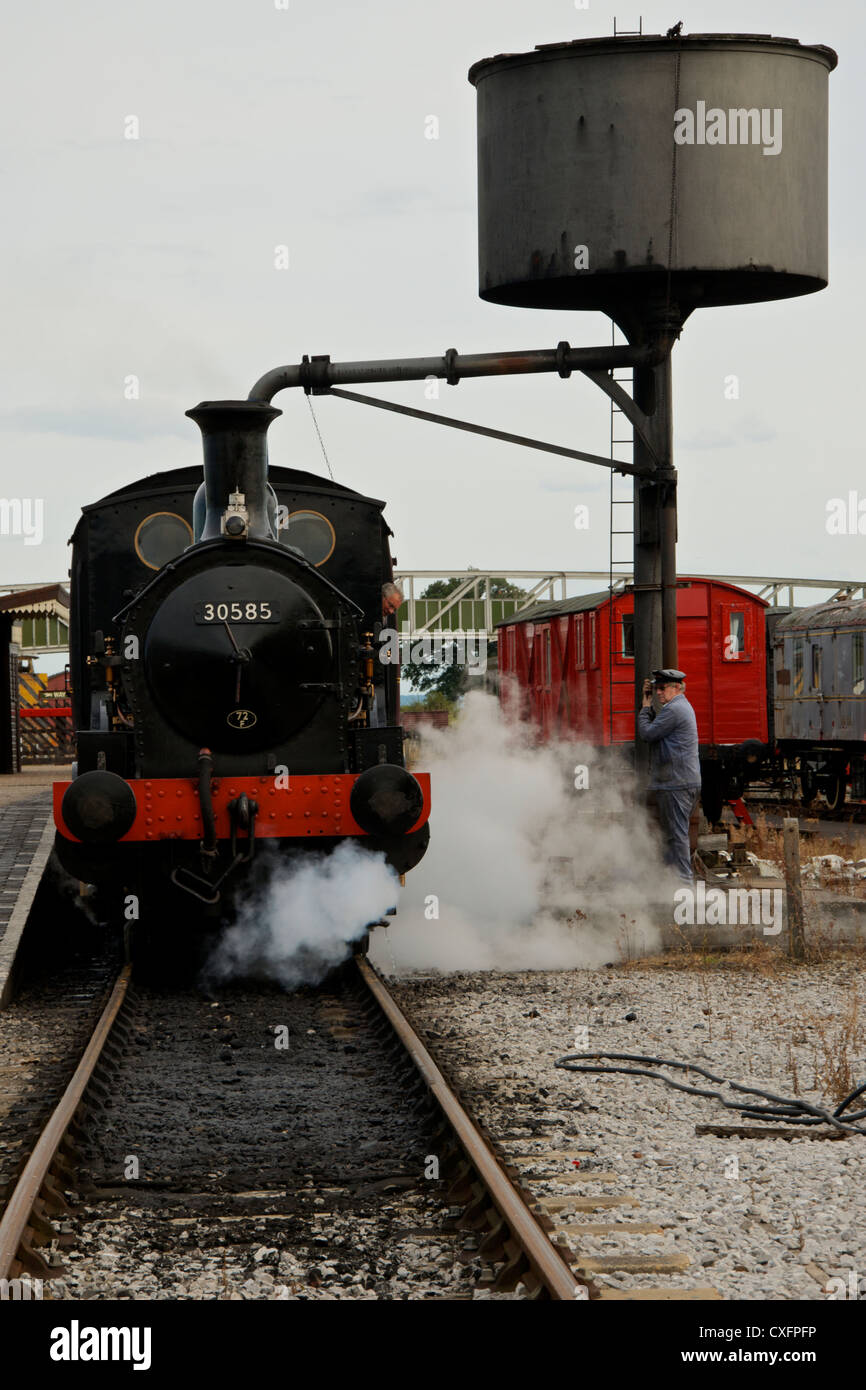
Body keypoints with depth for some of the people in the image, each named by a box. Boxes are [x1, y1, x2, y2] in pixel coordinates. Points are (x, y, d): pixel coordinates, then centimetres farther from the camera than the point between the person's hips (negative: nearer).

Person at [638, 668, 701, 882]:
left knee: (676, 833, -8)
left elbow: (647, 734, -14)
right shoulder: (682, 707, 19)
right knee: (674, 833, 14)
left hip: (676, 783, -11)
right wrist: (647, 701, 14)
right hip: (689, 781, 11)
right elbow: (655, 727, 22)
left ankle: (682, 879, -8)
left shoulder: (674, 709, -14)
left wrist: (646, 706, -1)